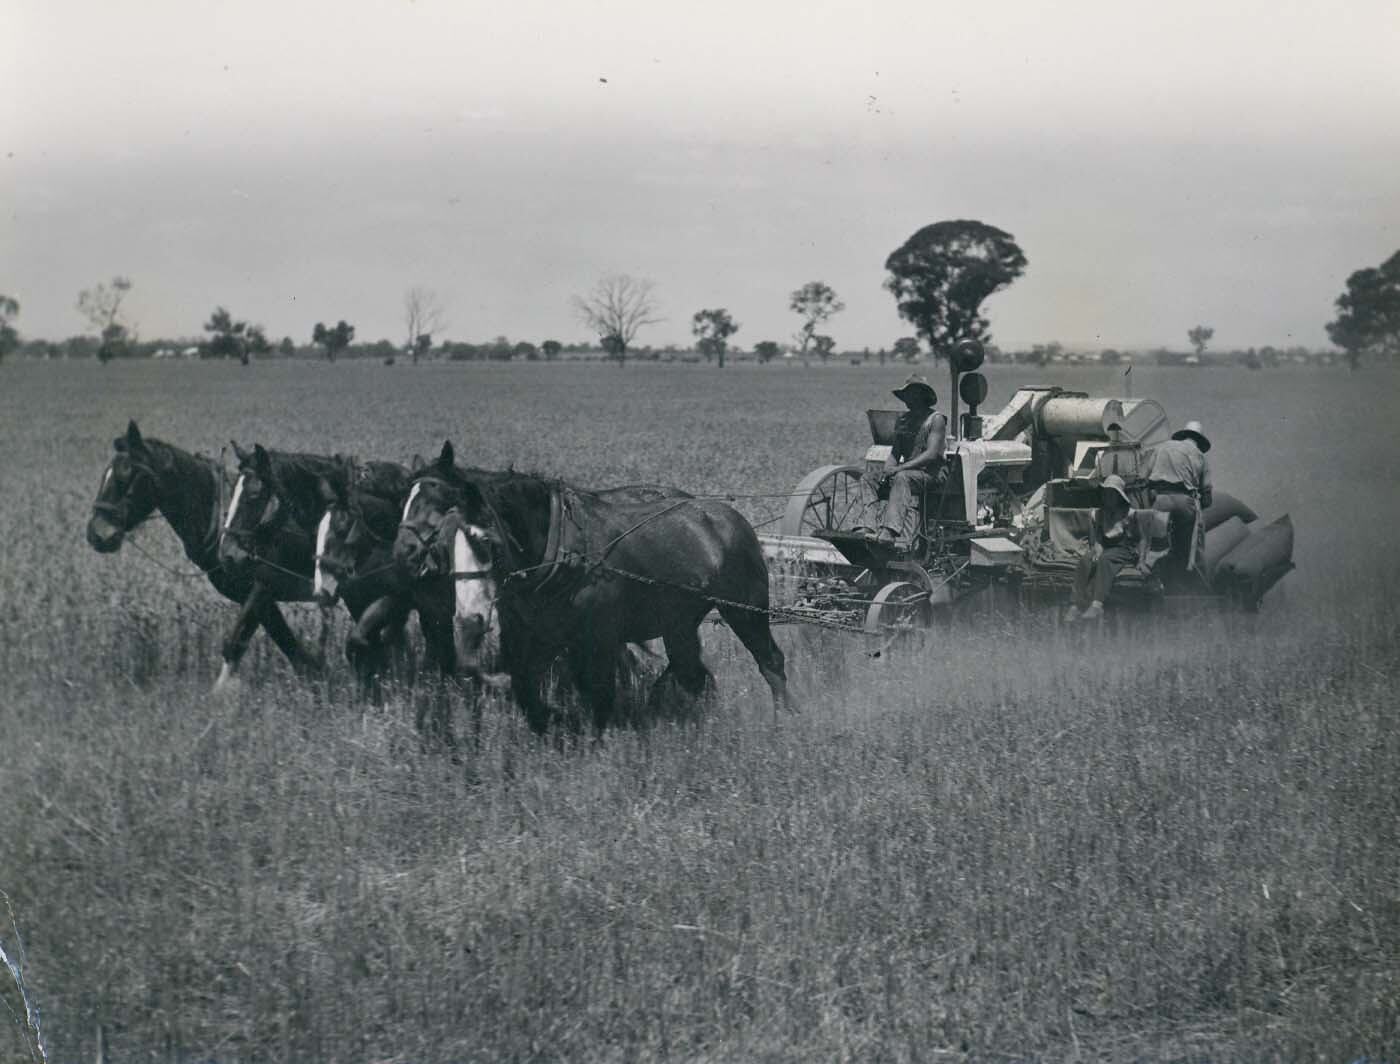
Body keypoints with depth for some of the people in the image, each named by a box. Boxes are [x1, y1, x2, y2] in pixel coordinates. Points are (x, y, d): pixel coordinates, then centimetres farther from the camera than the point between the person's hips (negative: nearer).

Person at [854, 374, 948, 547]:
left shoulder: (935, 420, -4)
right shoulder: (903, 420, 18)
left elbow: (931, 454, -14)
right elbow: (895, 452, 15)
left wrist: (900, 468, -23)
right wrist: (887, 471, -8)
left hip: (928, 474, -7)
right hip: (906, 471, 7)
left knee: (902, 478, -38)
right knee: (867, 478, -15)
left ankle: (889, 531, -53)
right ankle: (868, 527, -33)